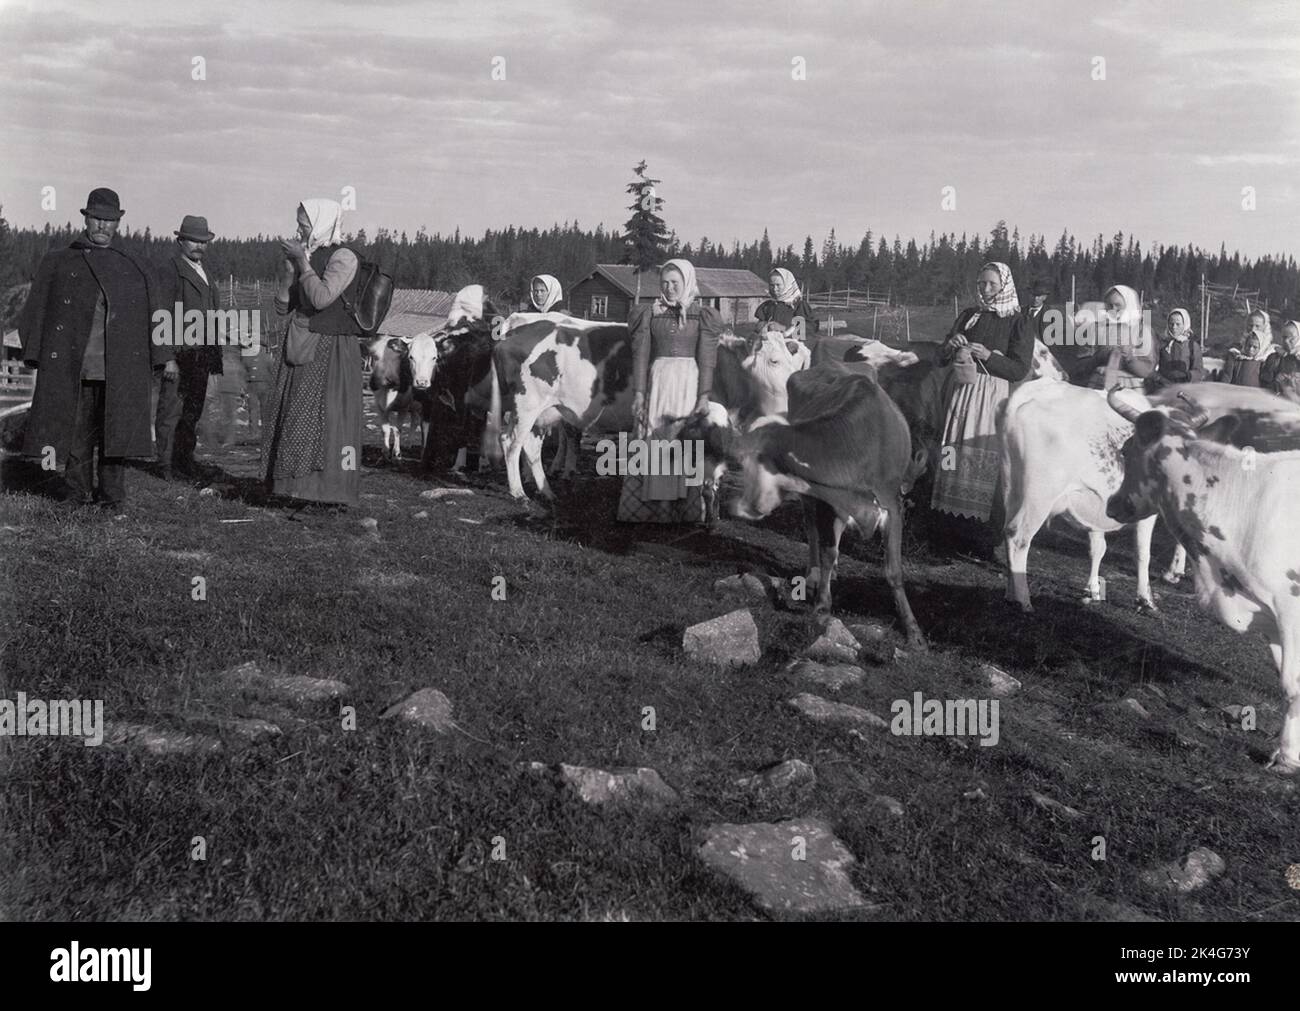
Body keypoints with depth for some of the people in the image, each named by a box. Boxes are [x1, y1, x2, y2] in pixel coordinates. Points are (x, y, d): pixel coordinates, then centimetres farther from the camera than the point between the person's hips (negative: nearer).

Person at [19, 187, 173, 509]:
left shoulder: (135, 268, 15)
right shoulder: (58, 263, 11)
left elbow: (155, 315, 13)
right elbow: (35, 312, 9)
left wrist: (165, 356, 5)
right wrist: (37, 356, 1)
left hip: (119, 371, 1)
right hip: (72, 369, 0)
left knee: (116, 430, 0)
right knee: (76, 432, 1)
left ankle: (112, 496, 8)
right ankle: (78, 495, 11)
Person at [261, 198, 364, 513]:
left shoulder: (343, 257, -8)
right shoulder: (308, 255, 14)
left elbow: (322, 297, -22)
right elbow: (282, 307, 14)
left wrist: (302, 261, -12)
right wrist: (288, 269, 0)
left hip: (331, 351, -8)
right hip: (301, 351, 8)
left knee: (329, 419, -9)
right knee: (296, 419, 5)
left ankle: (335, 495, -6)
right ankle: (308, 490, 10)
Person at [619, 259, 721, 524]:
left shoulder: (703, 316, 5)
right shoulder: (649, 314, 8)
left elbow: (706, 360, 0)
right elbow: (640, 356, 4)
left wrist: (704, 397, -8)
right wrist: (638, 394, -3)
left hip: (689, 384, -1)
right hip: (656, 382, 1)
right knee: (650, 445, -1)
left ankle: (690, 513, 1)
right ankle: (644, 512, 3)